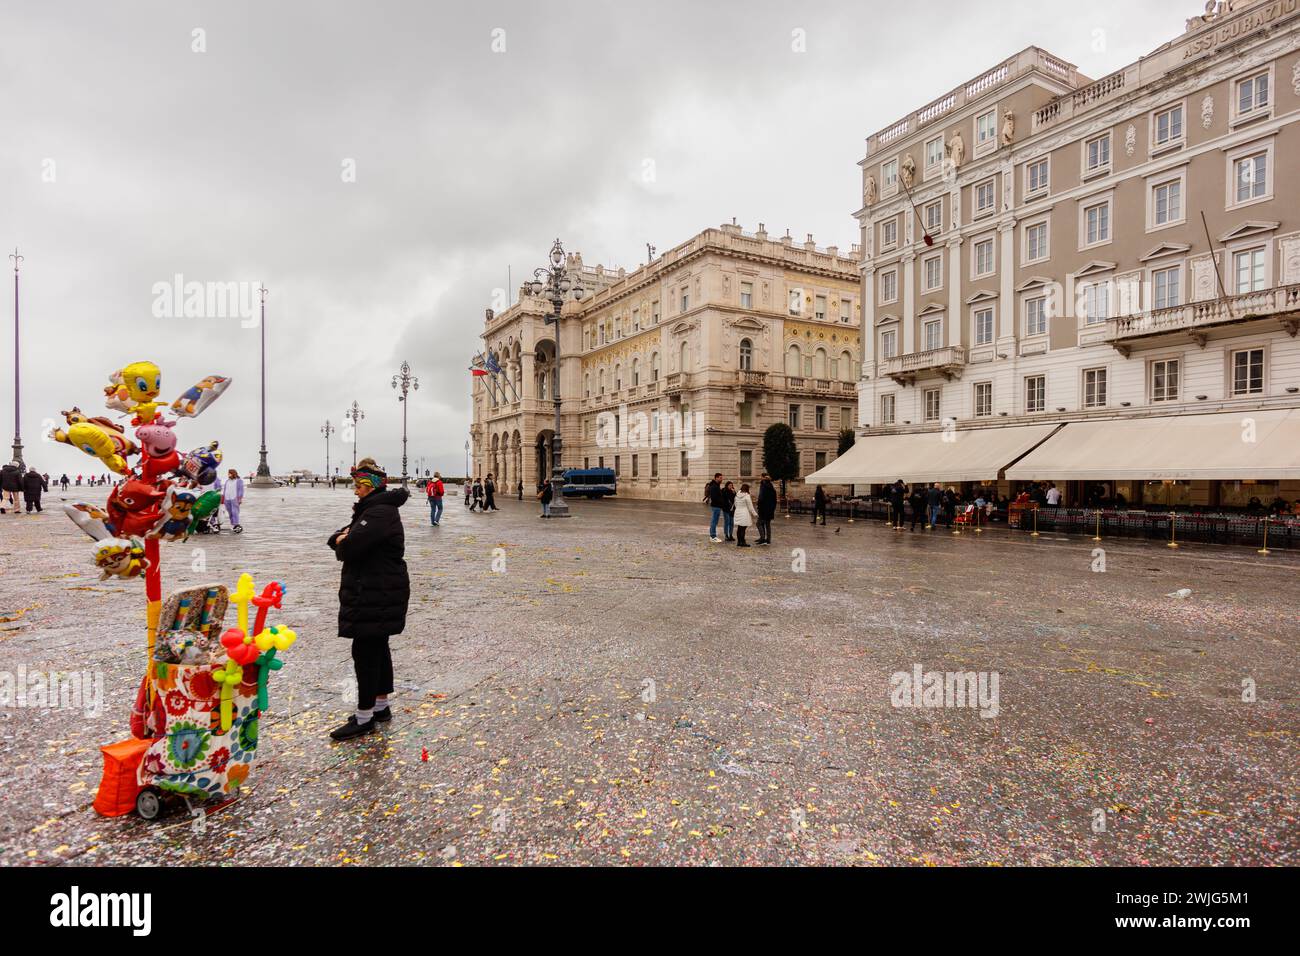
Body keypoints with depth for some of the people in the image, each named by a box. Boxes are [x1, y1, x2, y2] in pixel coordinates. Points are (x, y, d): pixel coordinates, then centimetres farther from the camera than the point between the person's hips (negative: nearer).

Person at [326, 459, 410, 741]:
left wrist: (342, 544, -2)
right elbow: (337, 538, 15)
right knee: (378, 648, 16)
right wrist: (342, 539, -9)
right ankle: (381, 706, 28)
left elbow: (348, 548, -26)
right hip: (371, 592, 10)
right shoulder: (371, 509, 16)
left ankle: (364, 717, 7)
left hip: (377, 596, -10)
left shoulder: (380, 512, -18)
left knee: (365, 651, -3)